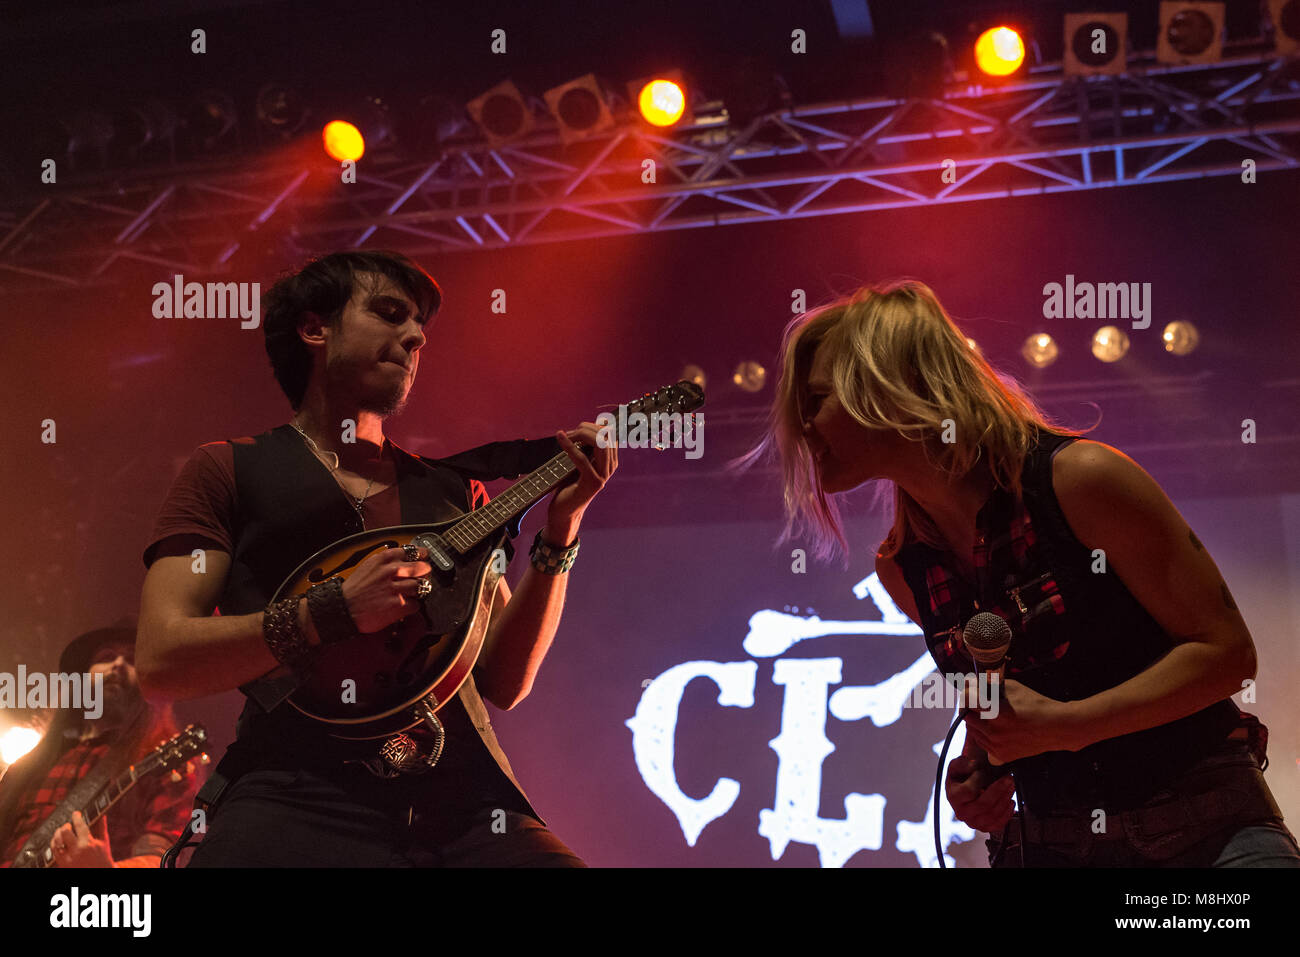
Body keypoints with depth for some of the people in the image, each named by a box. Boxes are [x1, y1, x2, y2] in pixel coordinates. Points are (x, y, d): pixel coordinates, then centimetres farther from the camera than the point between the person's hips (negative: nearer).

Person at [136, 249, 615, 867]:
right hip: (300, 796, -4)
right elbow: (161, 661, 1)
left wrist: (559, 534, 7)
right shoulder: (228, 470, 12)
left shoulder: (453, 491, 23)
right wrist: (333, 613, -11)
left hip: (463, 798, 4)